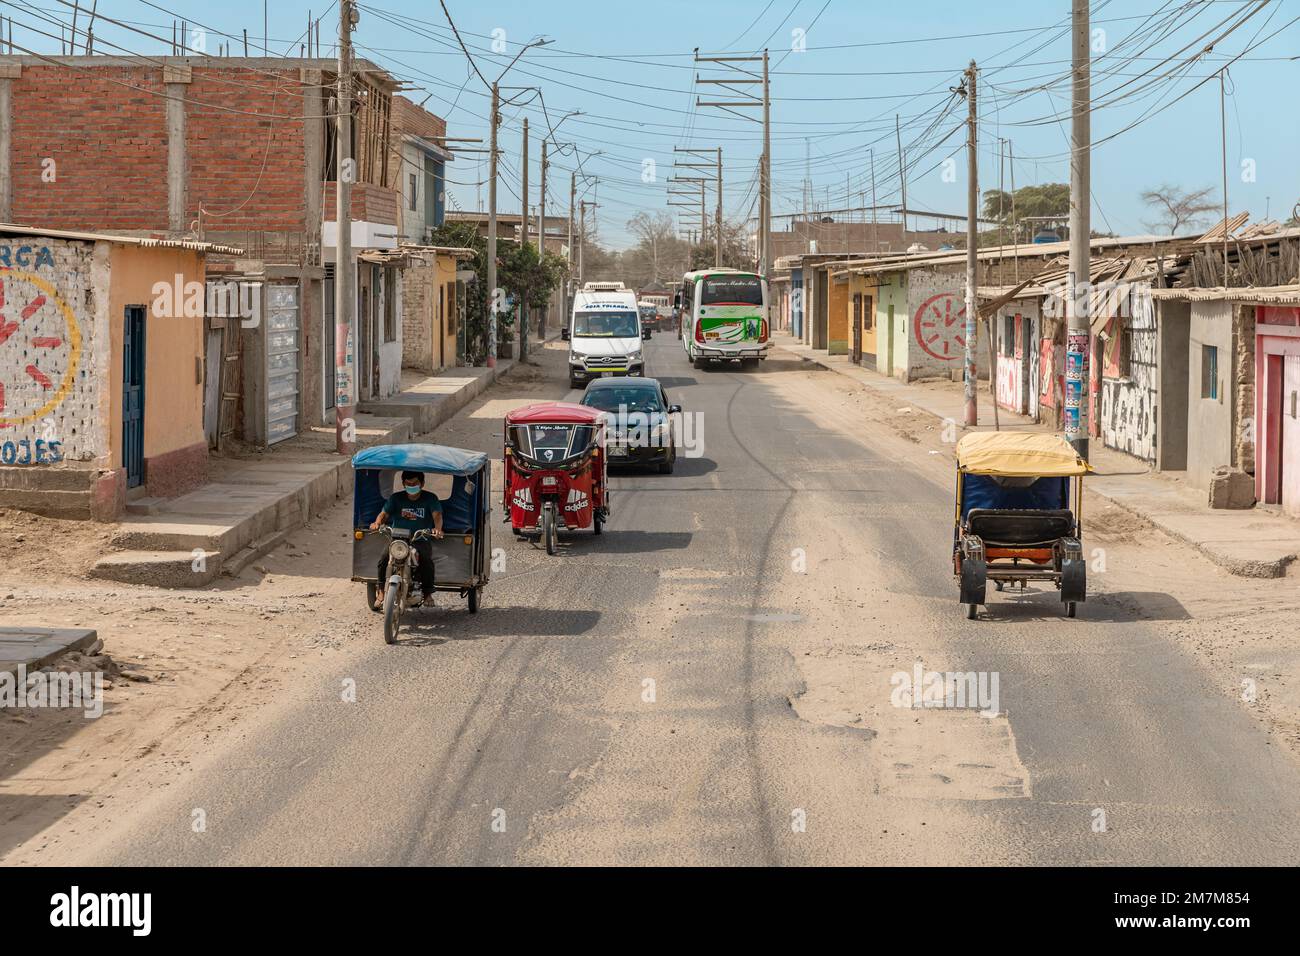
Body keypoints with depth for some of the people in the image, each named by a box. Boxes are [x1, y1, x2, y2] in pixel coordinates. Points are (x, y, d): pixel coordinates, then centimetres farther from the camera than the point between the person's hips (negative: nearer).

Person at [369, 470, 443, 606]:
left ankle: (427, 594, -14)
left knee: (426, 559, -32)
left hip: (421, 540, -2)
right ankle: (381, 592, -13)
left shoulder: (430, 498, 6)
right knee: (384, 558, -27)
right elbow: (385, 513, 0)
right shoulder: (396, 498, 11)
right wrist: (377, 523, -25)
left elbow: (437, 515, -9)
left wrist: (437, 528, -33)